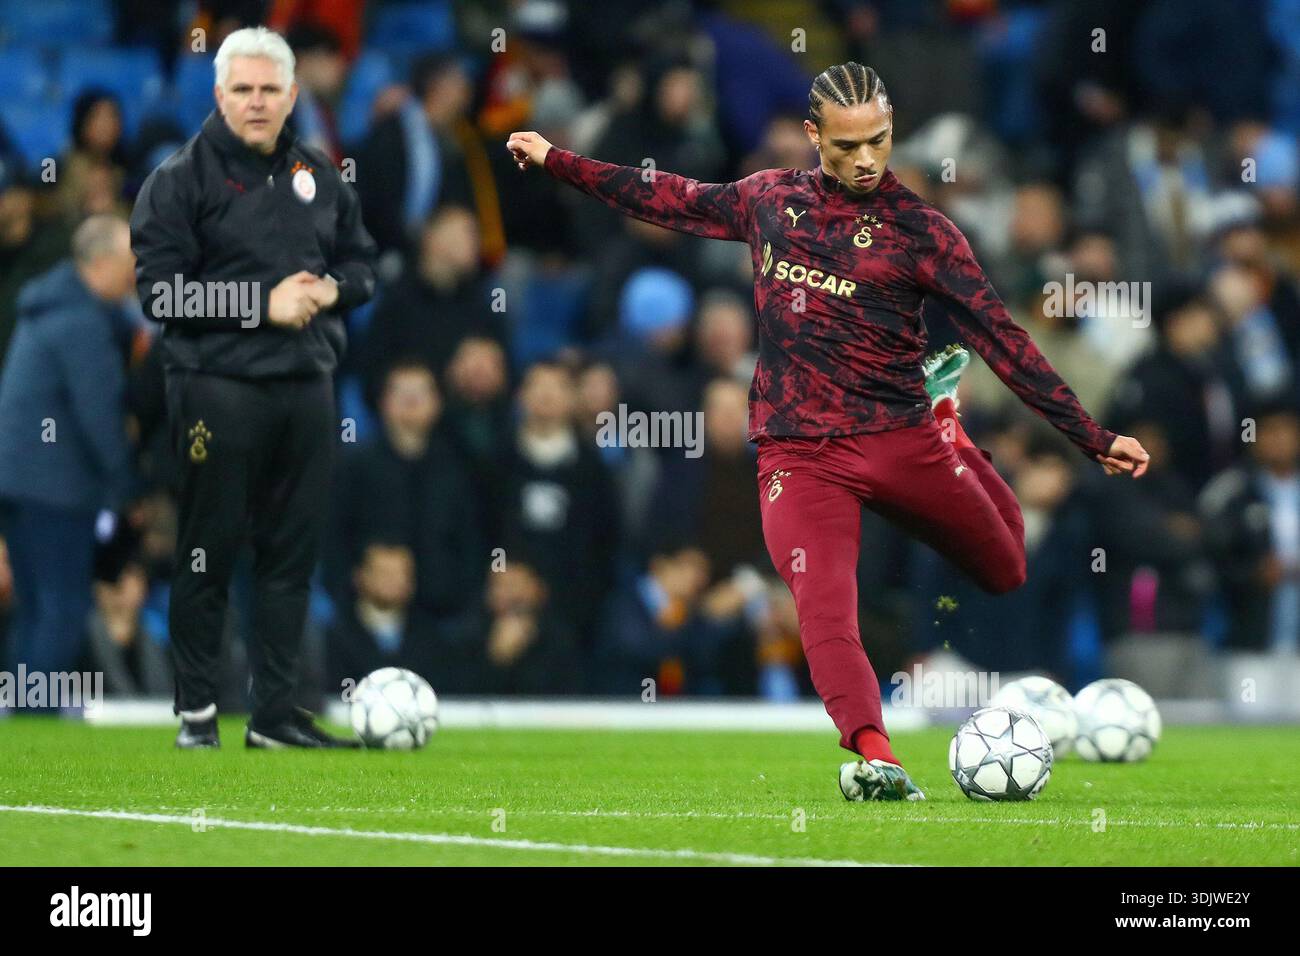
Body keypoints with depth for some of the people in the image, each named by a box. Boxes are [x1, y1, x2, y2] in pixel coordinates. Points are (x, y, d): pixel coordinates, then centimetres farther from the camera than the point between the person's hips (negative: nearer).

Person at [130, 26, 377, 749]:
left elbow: (364, 261, 21)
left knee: (293, 553, 6)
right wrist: (263, 304, -15)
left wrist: (332, 288, -3)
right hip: (218, 386, -5)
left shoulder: (319, 177, 13)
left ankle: (276, 715, 12)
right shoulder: (182, 179, -4)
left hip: (306, 387, 5)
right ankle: (197, 709, 8)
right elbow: (160, 288, -10)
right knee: (209, 553, -1)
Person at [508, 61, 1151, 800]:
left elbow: (1001, 337, -2)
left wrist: (1094, 439, -6)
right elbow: (675, 200, 24)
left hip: (901, 442, 0)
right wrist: (555, 161, 30)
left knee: (1006, 570, 13)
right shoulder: (770, 199, 7)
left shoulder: (918, 229, -3)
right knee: (825, 608, -22)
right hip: (799, 455, 0)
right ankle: (874, 758, -32)